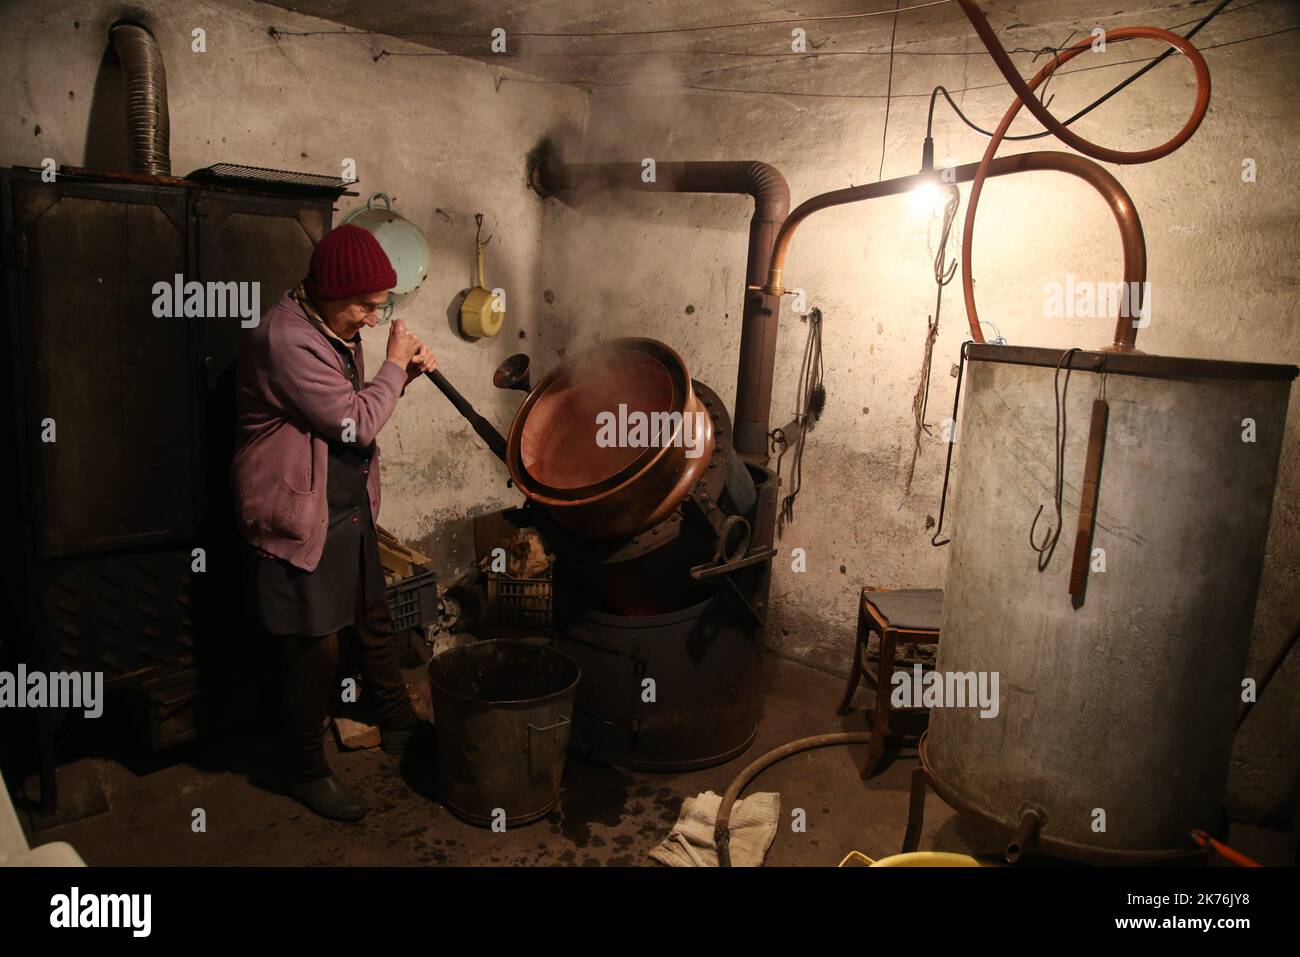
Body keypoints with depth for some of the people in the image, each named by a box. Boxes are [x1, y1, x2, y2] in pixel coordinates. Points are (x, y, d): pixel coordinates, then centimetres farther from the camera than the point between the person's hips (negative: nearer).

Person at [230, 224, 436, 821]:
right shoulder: (285, 339, -24)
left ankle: (398, 728, 39)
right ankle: (307, 772, 23)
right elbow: (356, 422, -23)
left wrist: (404, 372, 2)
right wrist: (394, 362, -10)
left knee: (374, 622, 20)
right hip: (301, 521, -9)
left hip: (351, 511, 9)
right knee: (316, 649, 3)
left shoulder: (338, 330, 6)